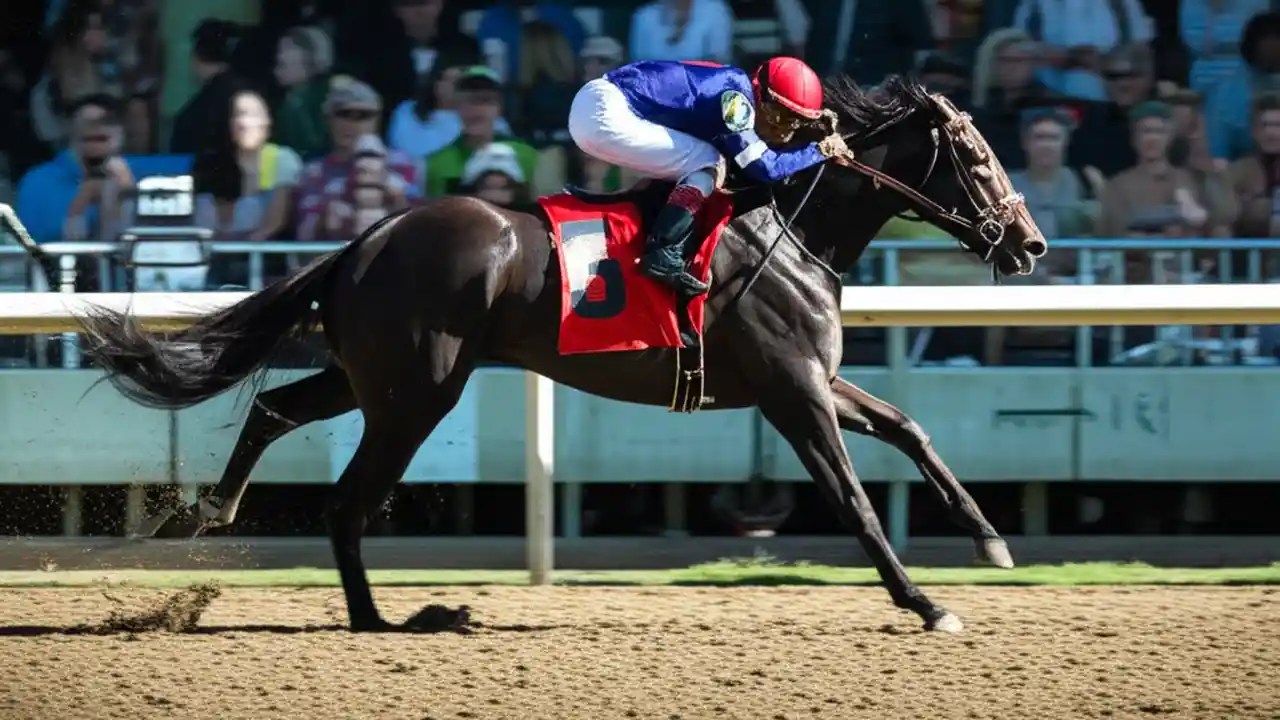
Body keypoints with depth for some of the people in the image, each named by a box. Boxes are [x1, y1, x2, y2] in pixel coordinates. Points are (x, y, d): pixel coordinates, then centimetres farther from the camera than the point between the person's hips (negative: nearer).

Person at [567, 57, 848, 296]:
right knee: (711, 164, -6)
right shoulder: (735, 95, -13)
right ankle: (662, 256, -16)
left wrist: (814, 127, 13)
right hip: (604, 113, -10)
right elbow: (763, 167, -14)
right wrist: (820, 151, -3)